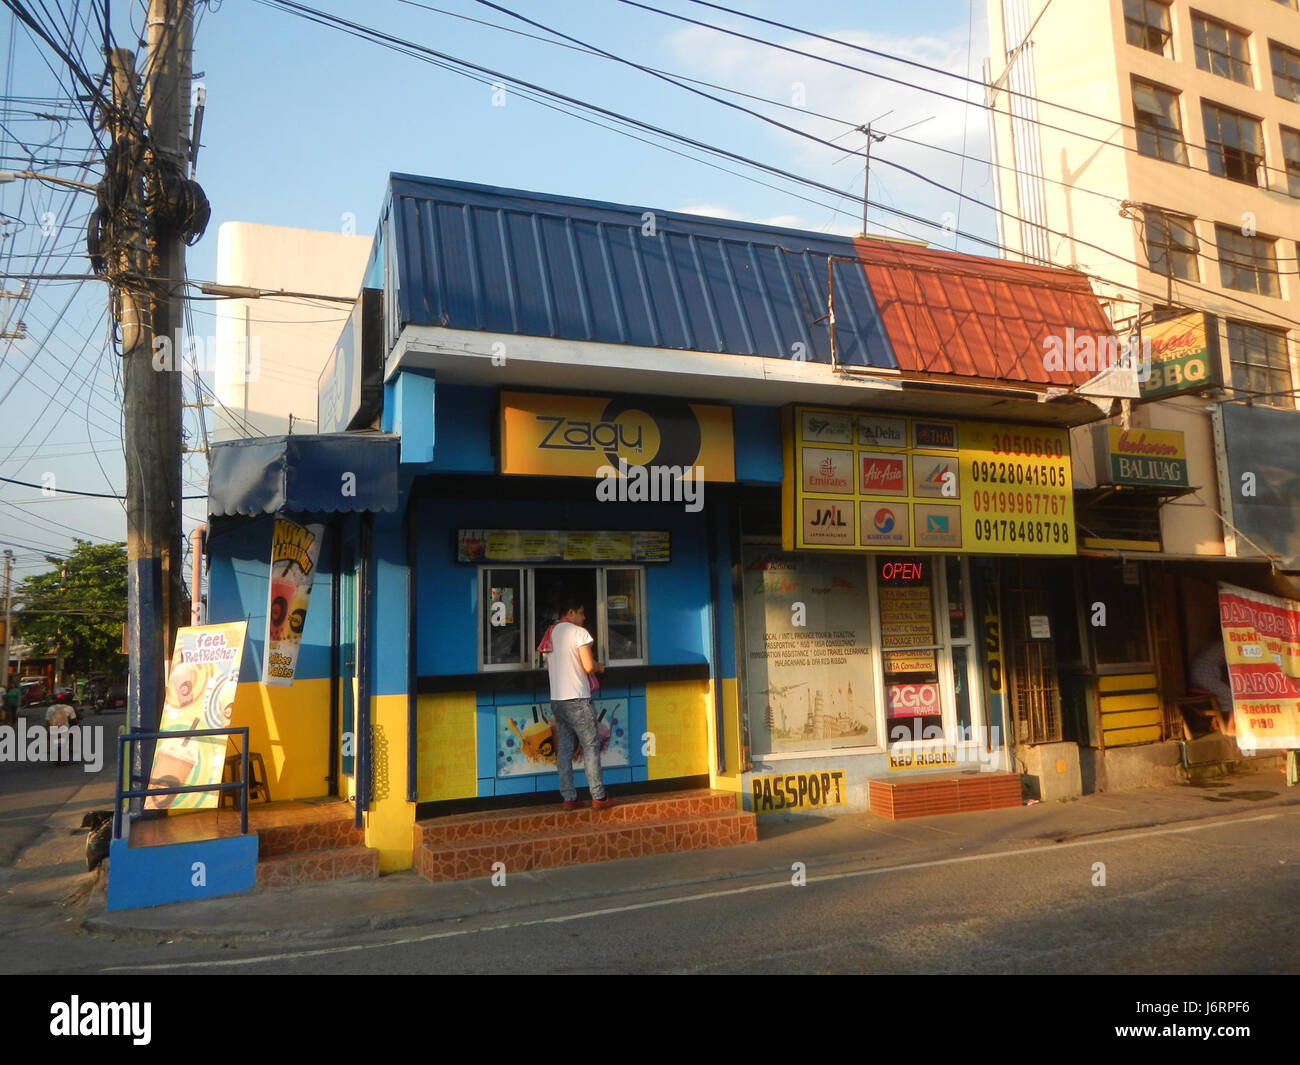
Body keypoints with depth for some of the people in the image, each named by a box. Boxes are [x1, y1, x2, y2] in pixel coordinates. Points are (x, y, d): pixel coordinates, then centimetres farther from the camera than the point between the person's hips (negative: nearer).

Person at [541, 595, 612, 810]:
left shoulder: (550, 634, 13)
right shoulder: (579, 632, -9)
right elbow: (588, 666, -15)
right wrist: (600, 667, 5)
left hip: (556, 699, 7)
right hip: (577, 699, -7)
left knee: (564, 749, 7)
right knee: (591, 746, 0)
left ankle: (568, 798, 8)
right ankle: (598, 797, 2)